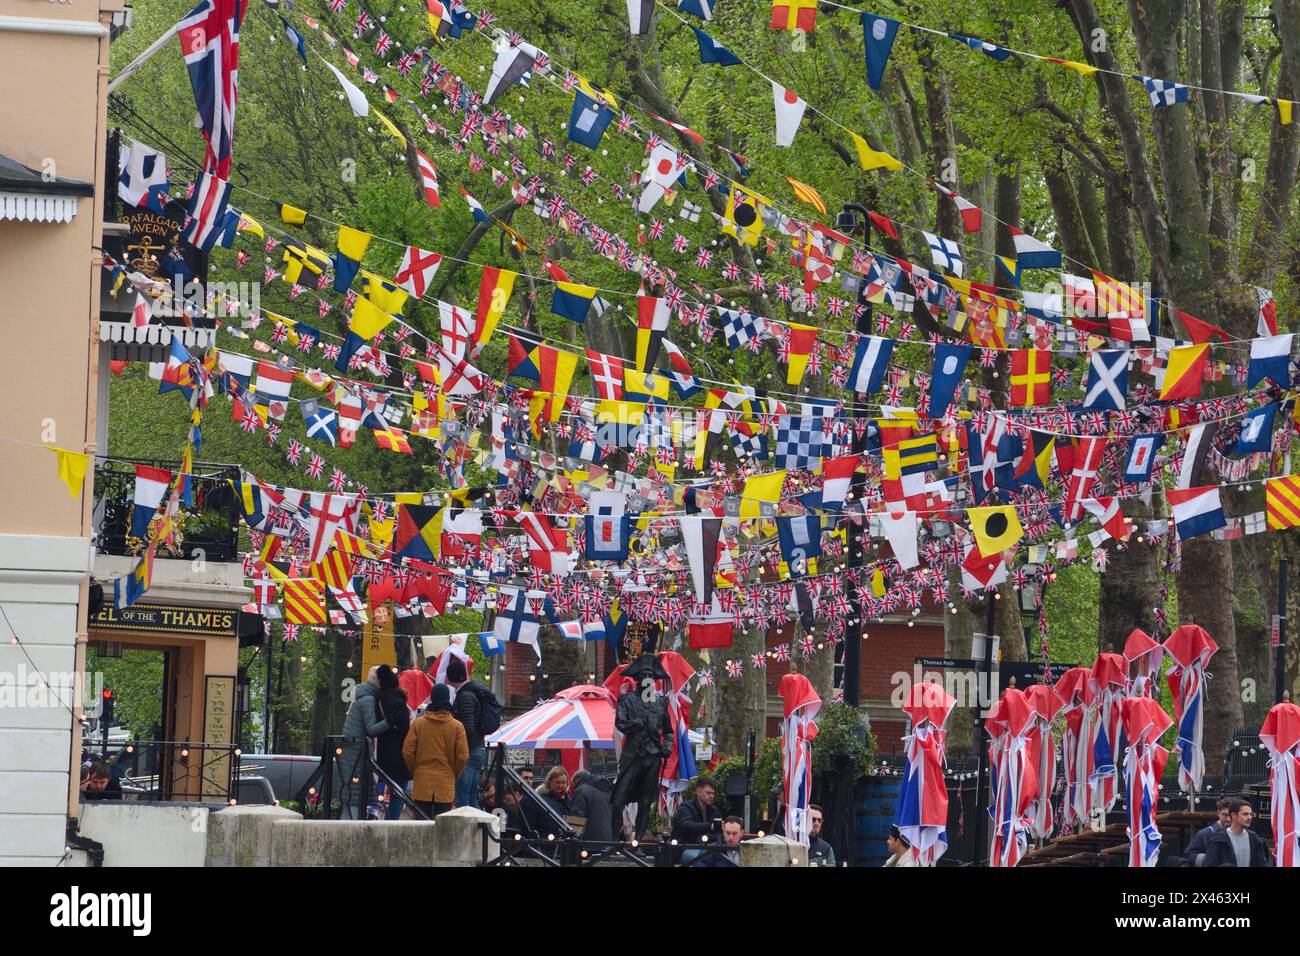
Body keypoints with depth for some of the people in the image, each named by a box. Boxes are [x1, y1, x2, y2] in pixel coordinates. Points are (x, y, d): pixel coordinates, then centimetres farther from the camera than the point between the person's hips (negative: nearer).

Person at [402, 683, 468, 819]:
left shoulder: (418, 723, -3)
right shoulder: (457, 726, -4)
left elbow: (407, 751, -3)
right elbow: (463, 756, -4)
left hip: (422, 783, 0)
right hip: (446, 784, 0)